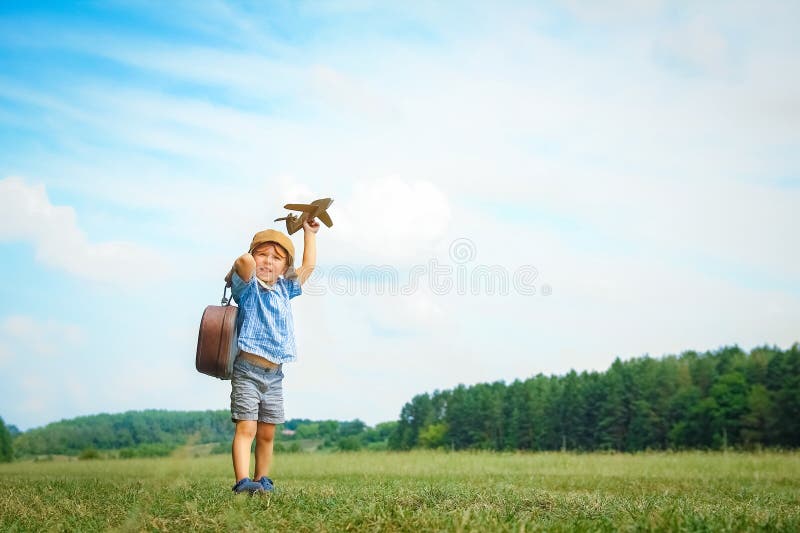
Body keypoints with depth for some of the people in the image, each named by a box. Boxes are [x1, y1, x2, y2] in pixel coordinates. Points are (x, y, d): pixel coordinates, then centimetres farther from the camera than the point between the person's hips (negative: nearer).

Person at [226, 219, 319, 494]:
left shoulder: (284, 289, 13)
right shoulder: (248, 286, -5)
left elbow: (308, 266, 23)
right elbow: (245, 260, -27)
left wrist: (309, 233, 29)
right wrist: (233, 273, -6)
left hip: (274, 375, 6)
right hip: (247, 371, -6)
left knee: (267, 433, 9)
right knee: (246, 428, -14)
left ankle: (261, 479, 18)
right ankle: (242, 481, -19)